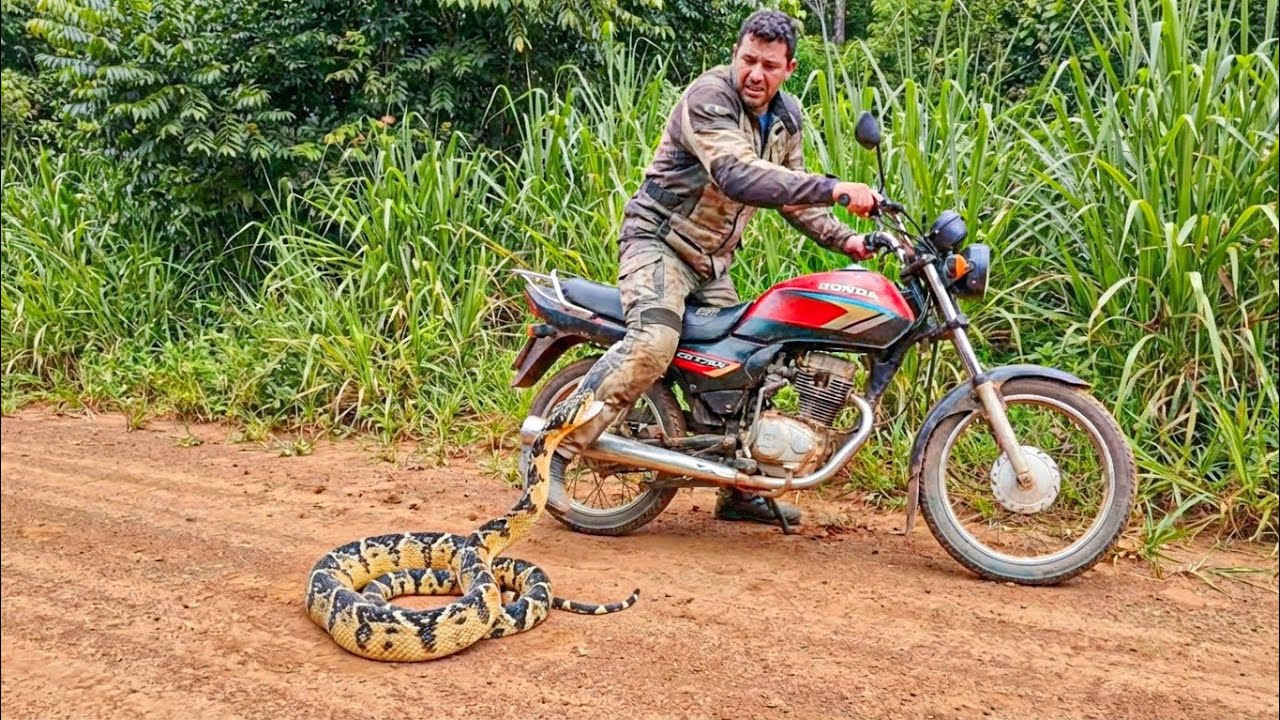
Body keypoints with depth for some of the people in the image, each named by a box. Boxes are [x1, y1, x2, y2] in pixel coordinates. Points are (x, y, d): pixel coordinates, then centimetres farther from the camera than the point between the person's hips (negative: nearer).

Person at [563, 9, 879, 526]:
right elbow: (738, 175, -35)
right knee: (651, 346, -33)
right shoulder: (708, 96, -19)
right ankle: (556, 445, -24)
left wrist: (844, 239, 6)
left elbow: (791, 192, 19)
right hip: (657, 241, -8)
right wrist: (834, 190, -40)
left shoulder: (785, 117, 7)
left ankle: (740, 491, 26)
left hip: (712, 261, 8)